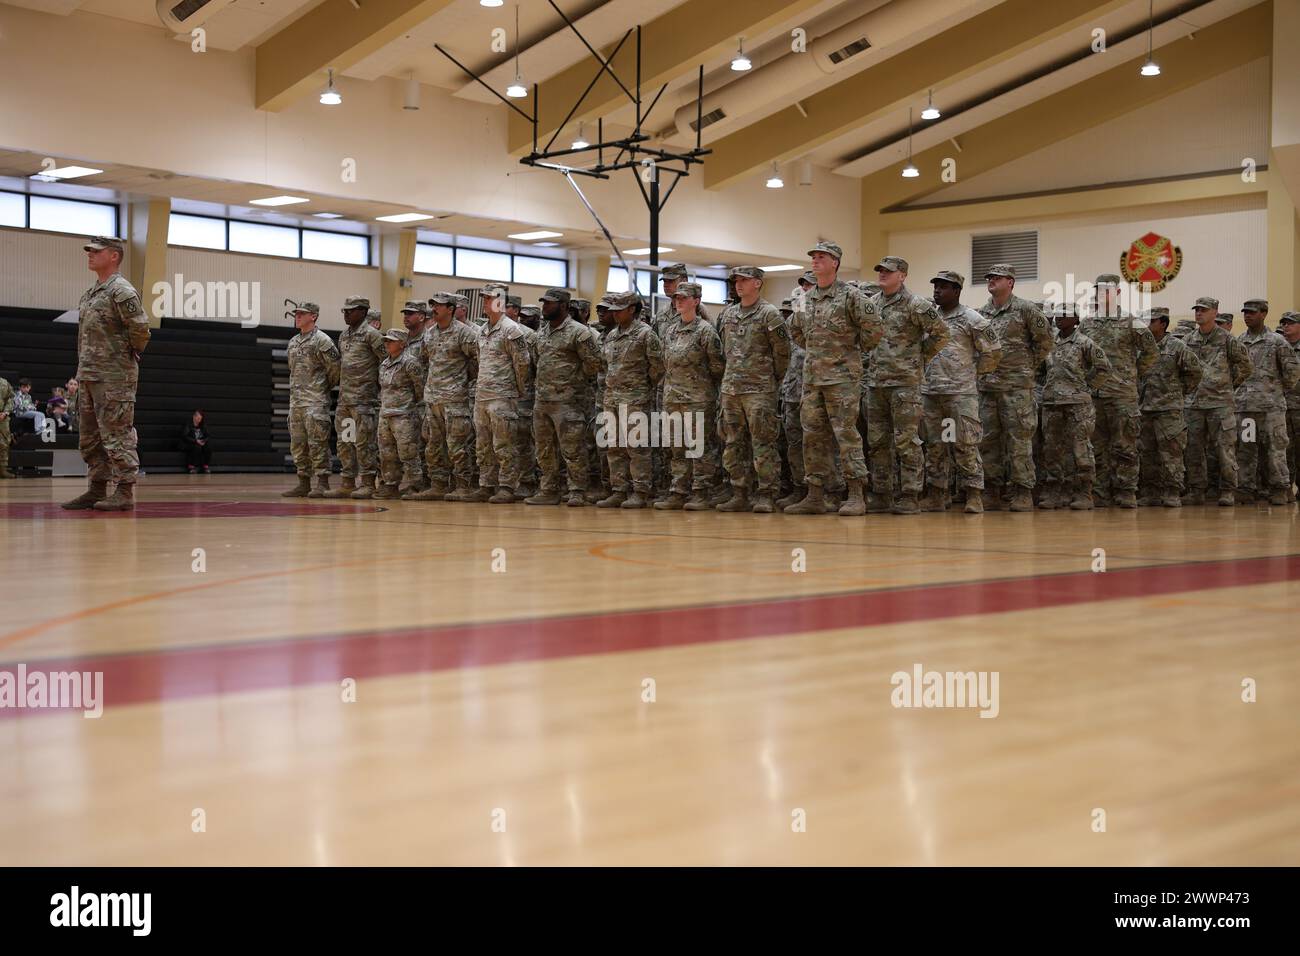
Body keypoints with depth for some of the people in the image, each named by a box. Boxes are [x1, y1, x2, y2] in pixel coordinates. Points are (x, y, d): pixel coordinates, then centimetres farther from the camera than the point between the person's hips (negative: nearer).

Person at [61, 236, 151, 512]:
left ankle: (124, 493, -4)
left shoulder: (122, 291, -10)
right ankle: (96, 489, 18)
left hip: (114, 377, -9)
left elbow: (140, 330, -16)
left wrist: (128, 355, -2)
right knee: (89, 438, 11)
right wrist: (82, 371, 14)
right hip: (88, 376, 9)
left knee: (117, 436, -7)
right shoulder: (90, 295, 17)